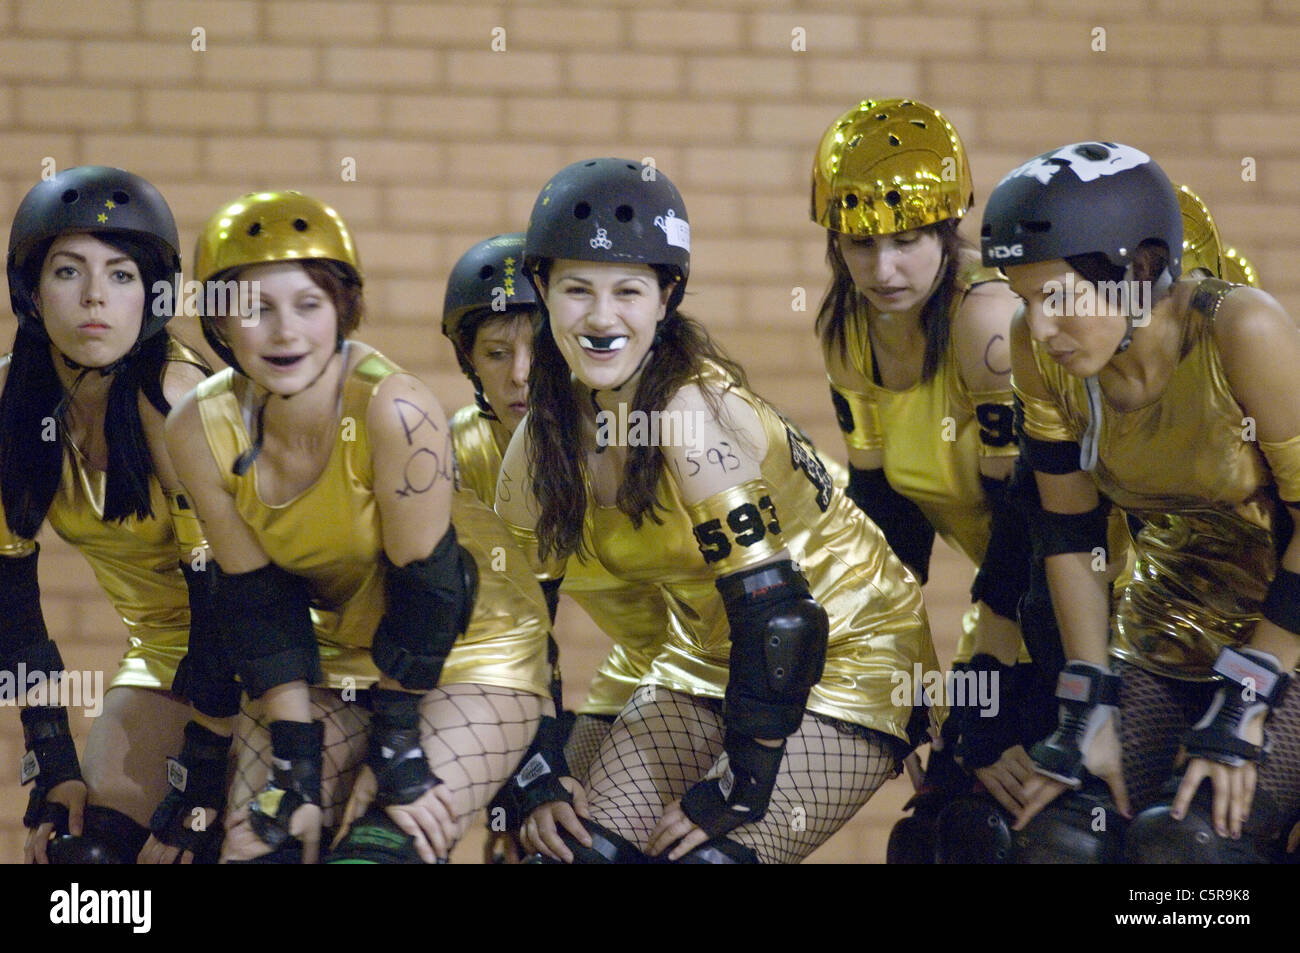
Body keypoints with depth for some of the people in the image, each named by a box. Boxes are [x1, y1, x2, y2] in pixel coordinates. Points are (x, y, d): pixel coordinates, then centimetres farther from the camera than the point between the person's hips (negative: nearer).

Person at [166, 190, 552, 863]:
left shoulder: (394, 410, -29)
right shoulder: (201, 430, -14)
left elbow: (424, 586, -23)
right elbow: (257, 599, -9)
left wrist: (396, 757, -19)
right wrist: (299, 766, -13)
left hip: (467, 653, -5)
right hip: (334, 656, 5)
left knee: (378, 853, -20)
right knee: (259, 851, -6)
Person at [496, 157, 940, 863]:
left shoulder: (696, 413, -28)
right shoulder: (540, 446, -7)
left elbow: (779, 617, -29)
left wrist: (736, 795, -23)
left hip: (846, 654, -7)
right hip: (708, 664, 7)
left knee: (709, 853, -19)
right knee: (586, 847, -5)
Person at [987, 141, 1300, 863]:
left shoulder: (1241, 334, -25)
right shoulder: (1041, 356, -9)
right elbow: (1072, 535, -1)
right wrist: (1089, 710, -7)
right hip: (1167, 651, 6)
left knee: (1182, 842, -25)